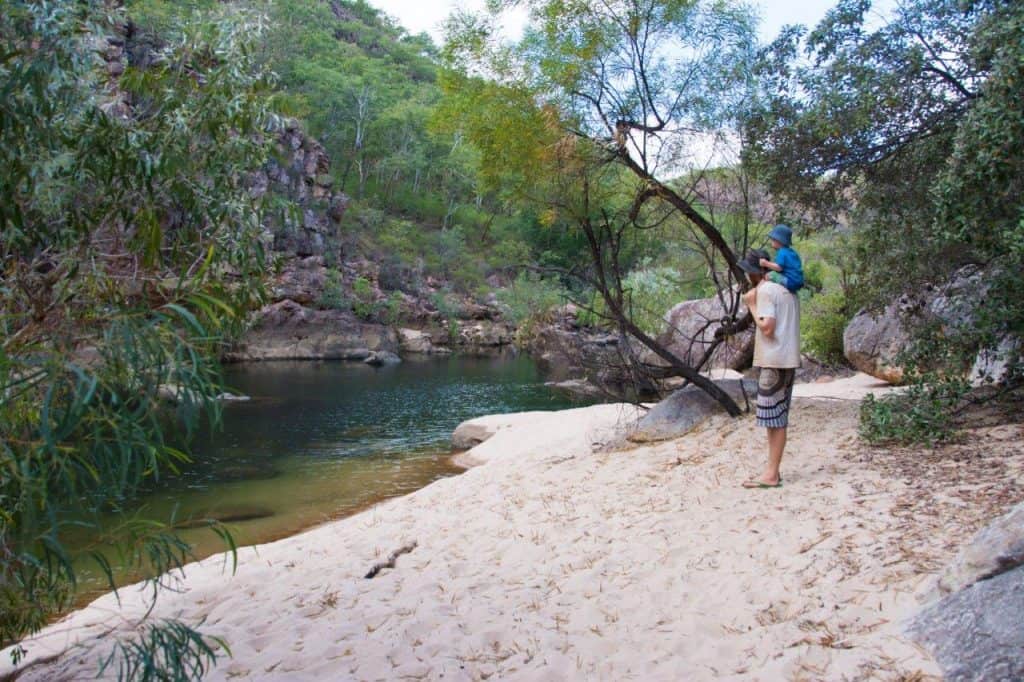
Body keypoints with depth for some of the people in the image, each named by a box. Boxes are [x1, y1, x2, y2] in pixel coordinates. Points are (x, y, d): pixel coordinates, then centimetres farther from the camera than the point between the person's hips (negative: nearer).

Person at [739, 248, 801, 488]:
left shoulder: (765, 291, -12)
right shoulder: (787, 290, 17)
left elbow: (767, 327, -20)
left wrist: (752, 305, -8)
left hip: (773, 362, -9)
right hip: (788, 360, 9)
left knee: (773, 419, -5)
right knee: (778, 418, 12)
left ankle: (771, 474, -1)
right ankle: (772, 471, 17)